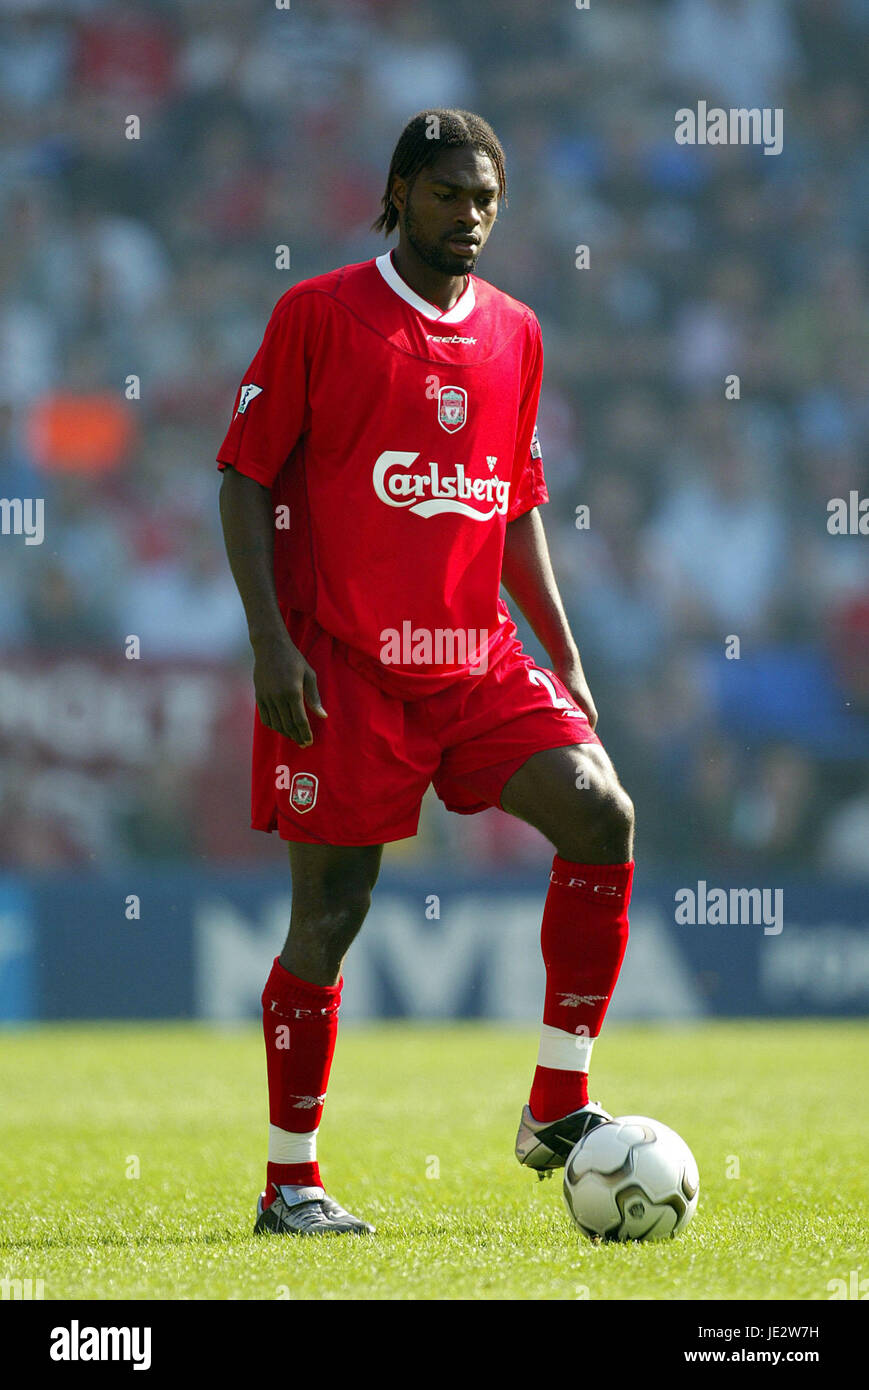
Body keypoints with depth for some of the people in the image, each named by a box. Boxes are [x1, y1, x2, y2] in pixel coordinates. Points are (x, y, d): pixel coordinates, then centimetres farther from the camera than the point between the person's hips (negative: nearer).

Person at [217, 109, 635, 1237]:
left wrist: (564, 656, 13)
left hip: (478, 657, 5)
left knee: (601, 813, -14)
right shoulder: (318, 315, -3)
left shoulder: (514, 333, 12)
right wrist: (271, 643, -13)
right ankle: (290, 1185, 10)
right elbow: (243, 479, -4)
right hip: (341, 666, -5)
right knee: (331, 912, -3)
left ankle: (558, 1110, -5)